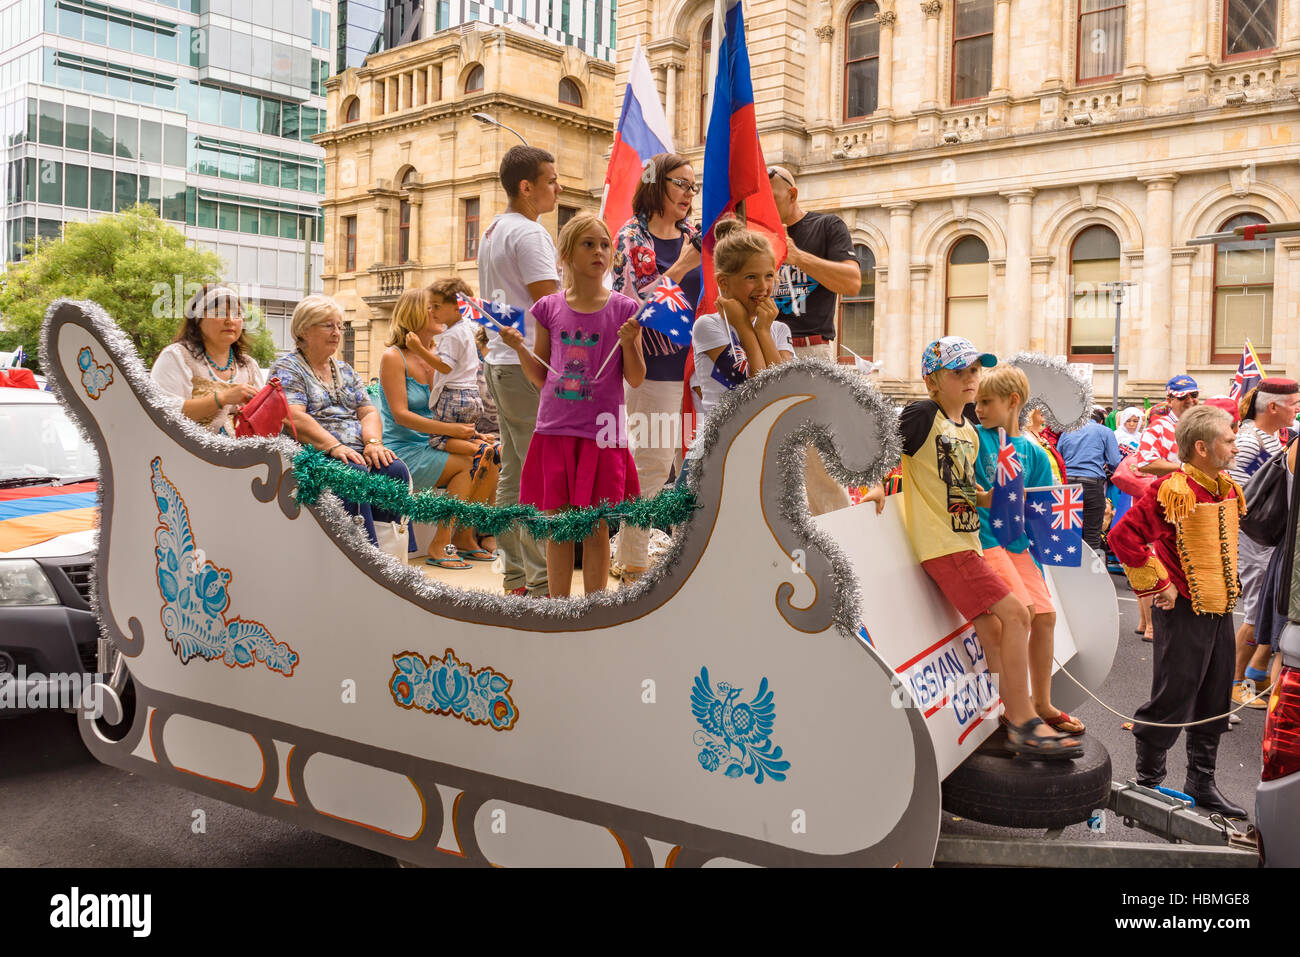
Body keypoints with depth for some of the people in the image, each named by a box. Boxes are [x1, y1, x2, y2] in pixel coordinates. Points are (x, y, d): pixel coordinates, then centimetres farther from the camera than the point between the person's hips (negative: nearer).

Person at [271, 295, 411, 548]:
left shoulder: (345, 371, 25)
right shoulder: (287, 367, 5)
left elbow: (368, 411, 16)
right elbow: (294, 417, -11)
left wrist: (373, 442, -7)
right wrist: (334, 446, -24)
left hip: (358, 452, 6)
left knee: (396, 468, -25)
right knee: (355, 472, -36)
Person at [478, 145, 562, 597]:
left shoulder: (492, 231, 19)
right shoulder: (529, 233, -12)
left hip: (500, 360, 10)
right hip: (529, 365, -10)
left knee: (513, 471, 11)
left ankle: (516, 577, 16)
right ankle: (541, 583, -6)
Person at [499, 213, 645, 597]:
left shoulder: (624, 309, 0)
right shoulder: (549, 309, 5)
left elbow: (636, 379, 0)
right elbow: (541, 378, 11)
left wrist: (629, 342, -16)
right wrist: (519, 346, -4)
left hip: (600, 433, -2)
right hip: (555, 429, 2)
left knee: (596, 528, 4)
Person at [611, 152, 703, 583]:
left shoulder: (693, 237, 14)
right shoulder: (631, 238, -2)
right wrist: (682, 266, -15)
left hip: (697, 365, 6)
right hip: (655, 368, -6)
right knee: (652, 463, -5)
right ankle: (633, 566, 6)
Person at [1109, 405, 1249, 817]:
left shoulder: (1226, 488, 8)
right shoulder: (1172, 491, -19)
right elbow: (1123, 536, -26)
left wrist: (1227, 582, 17)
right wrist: (1159, 583, -20)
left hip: (1220, 607, 8)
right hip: (1184, 612, -8)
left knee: (1213, 704, 16)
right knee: (1172, 702, 1)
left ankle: (1202, 785, 29)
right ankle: (1148, 781, 18)